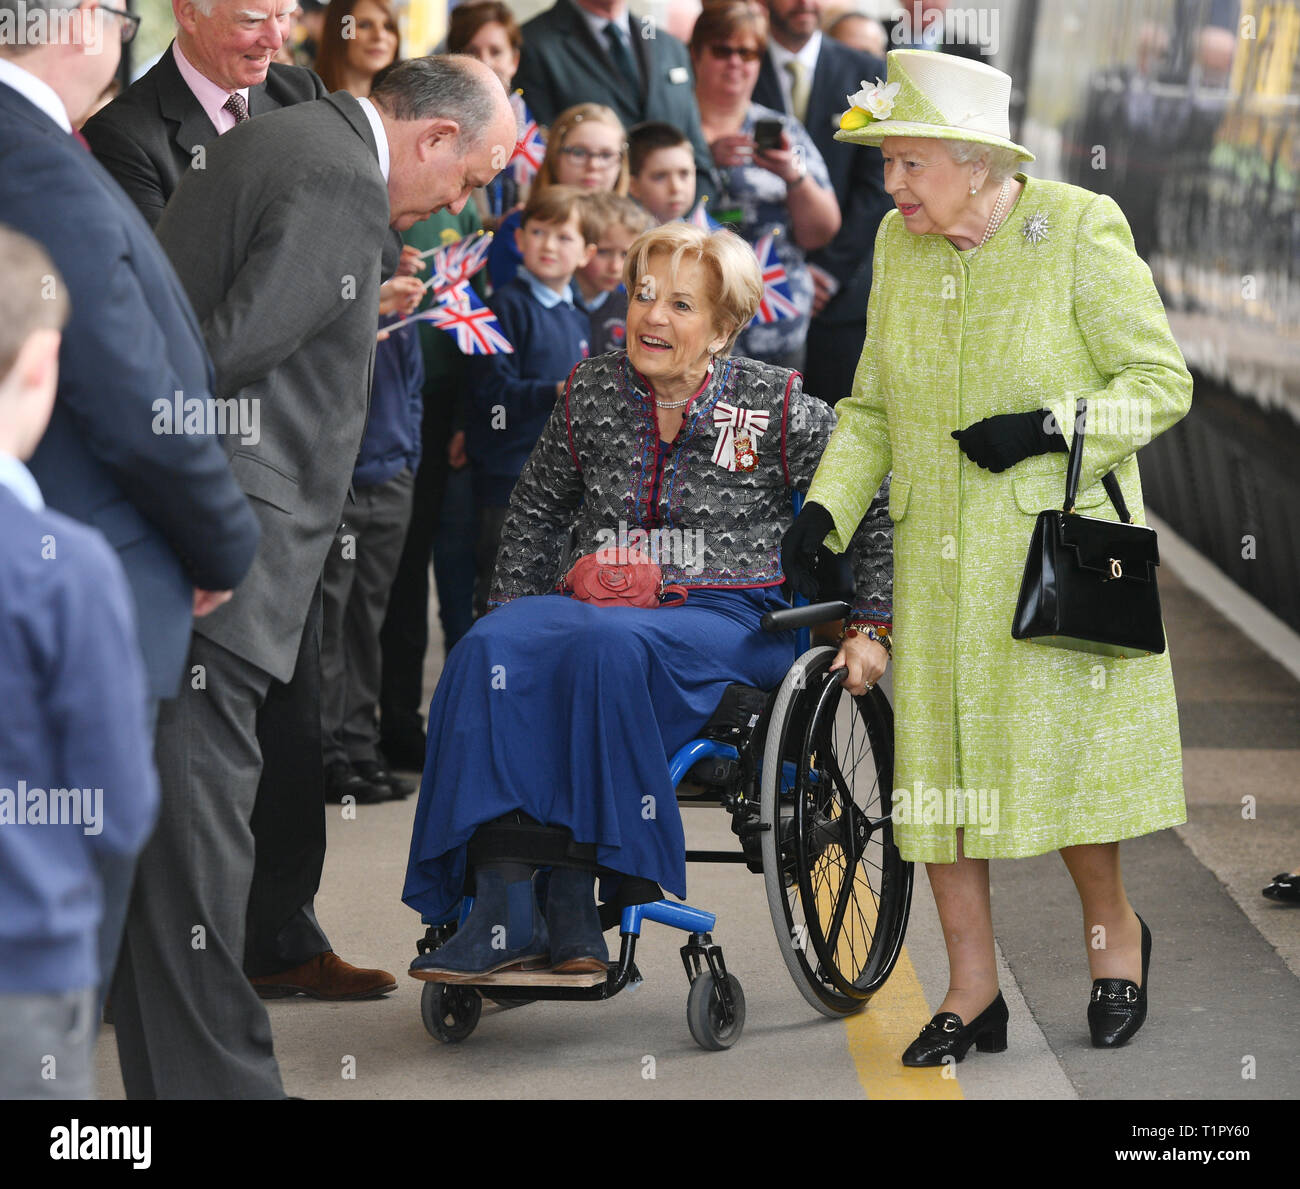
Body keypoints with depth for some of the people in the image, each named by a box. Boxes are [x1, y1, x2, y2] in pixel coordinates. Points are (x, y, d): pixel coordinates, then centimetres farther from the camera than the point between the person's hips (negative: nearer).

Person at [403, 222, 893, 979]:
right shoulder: (592, 393, 13)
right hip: (600, 603, 4)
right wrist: (513, 608, 15)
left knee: (606, 645, -38)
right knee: (490, 651, -31)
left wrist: (872, 627, 2)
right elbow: (535, 512, 26)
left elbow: (879, 505, 7)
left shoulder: (776, 406, 2)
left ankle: (573, 907, -33)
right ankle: (504, 909, -38)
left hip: (725, 621, -3)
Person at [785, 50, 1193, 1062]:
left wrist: (1048, 427, -21)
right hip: (937, 556, 5)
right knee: (934, 765, 3)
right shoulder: (900, 244, 6)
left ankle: (1113, 926, 23)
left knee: (1052, 755, -5)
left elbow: (1161, 381, -8)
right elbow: (873, 401, 14)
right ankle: (973, 989, 13)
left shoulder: (1079, 231, -11)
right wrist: (829, 504, 0)